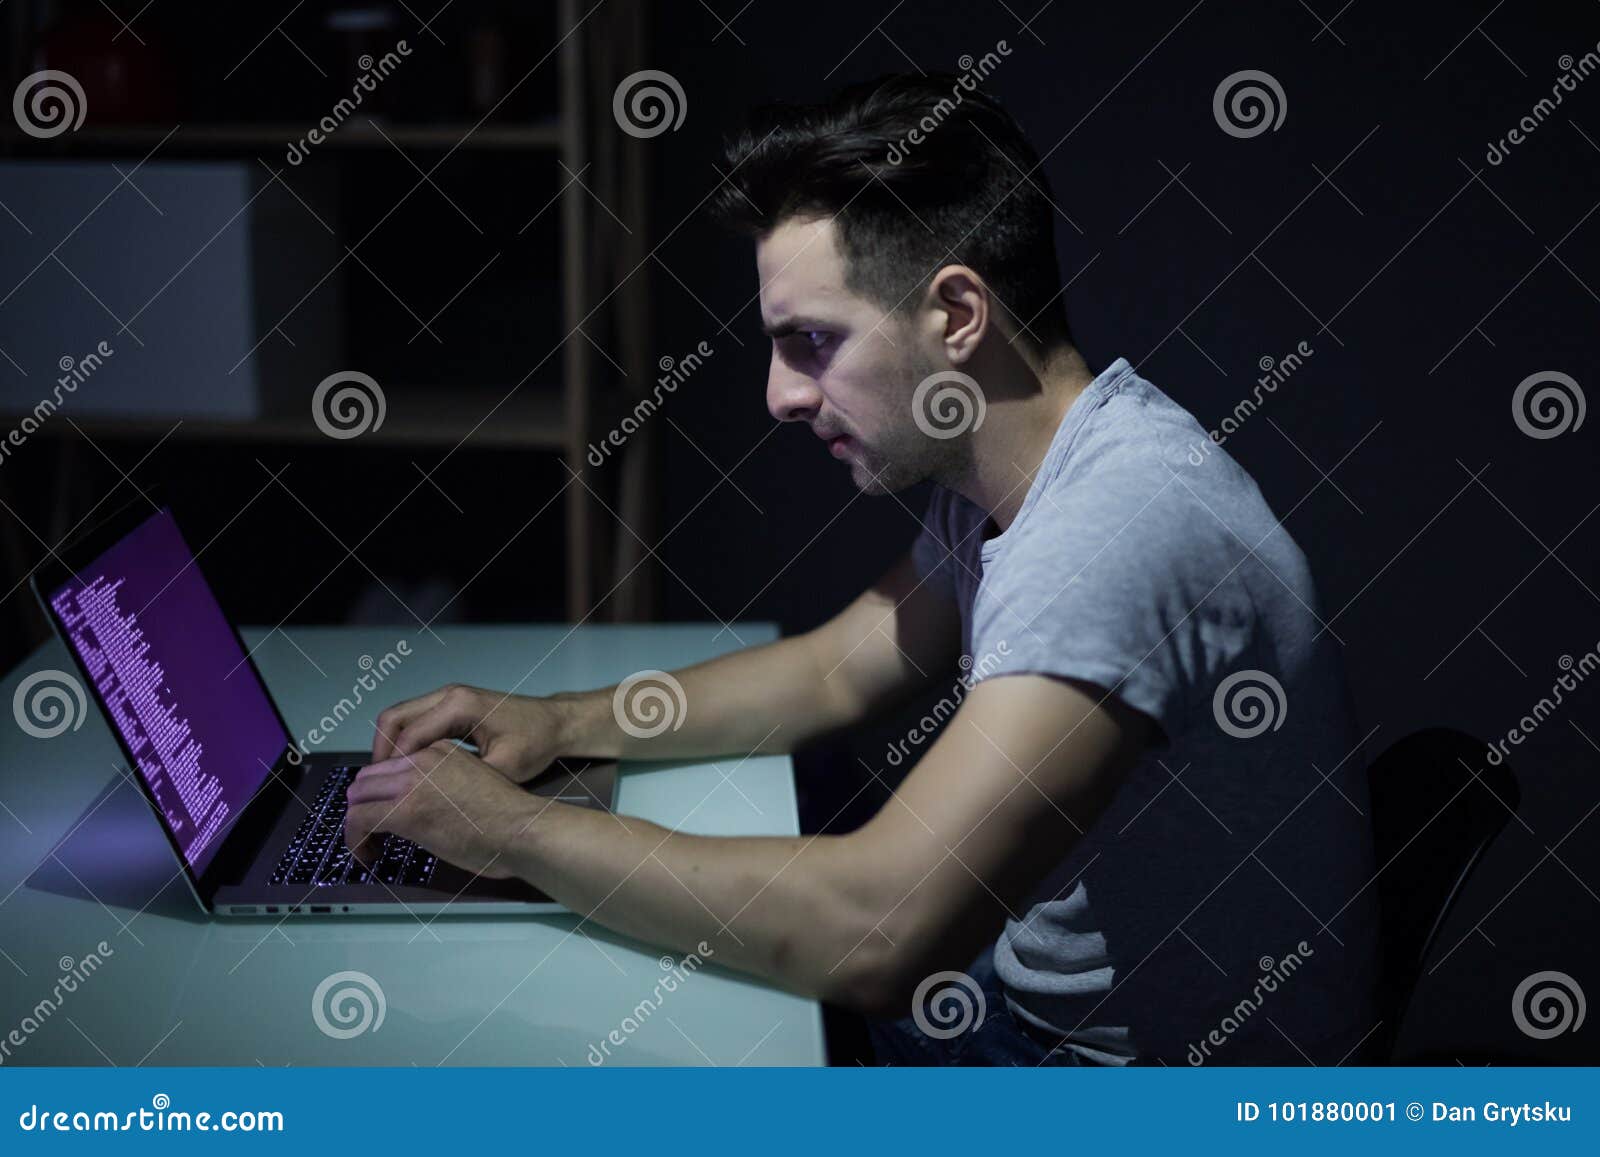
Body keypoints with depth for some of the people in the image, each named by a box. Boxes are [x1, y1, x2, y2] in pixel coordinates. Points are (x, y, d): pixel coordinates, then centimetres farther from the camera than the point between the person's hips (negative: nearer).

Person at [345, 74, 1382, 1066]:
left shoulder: (1121, 525, -32)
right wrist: (561, 723, 5)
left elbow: (876, 934, -38)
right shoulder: (1002, 484, 2)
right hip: (1037, 998, 9)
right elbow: (835, 671, 18)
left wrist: (516, 828, -26)